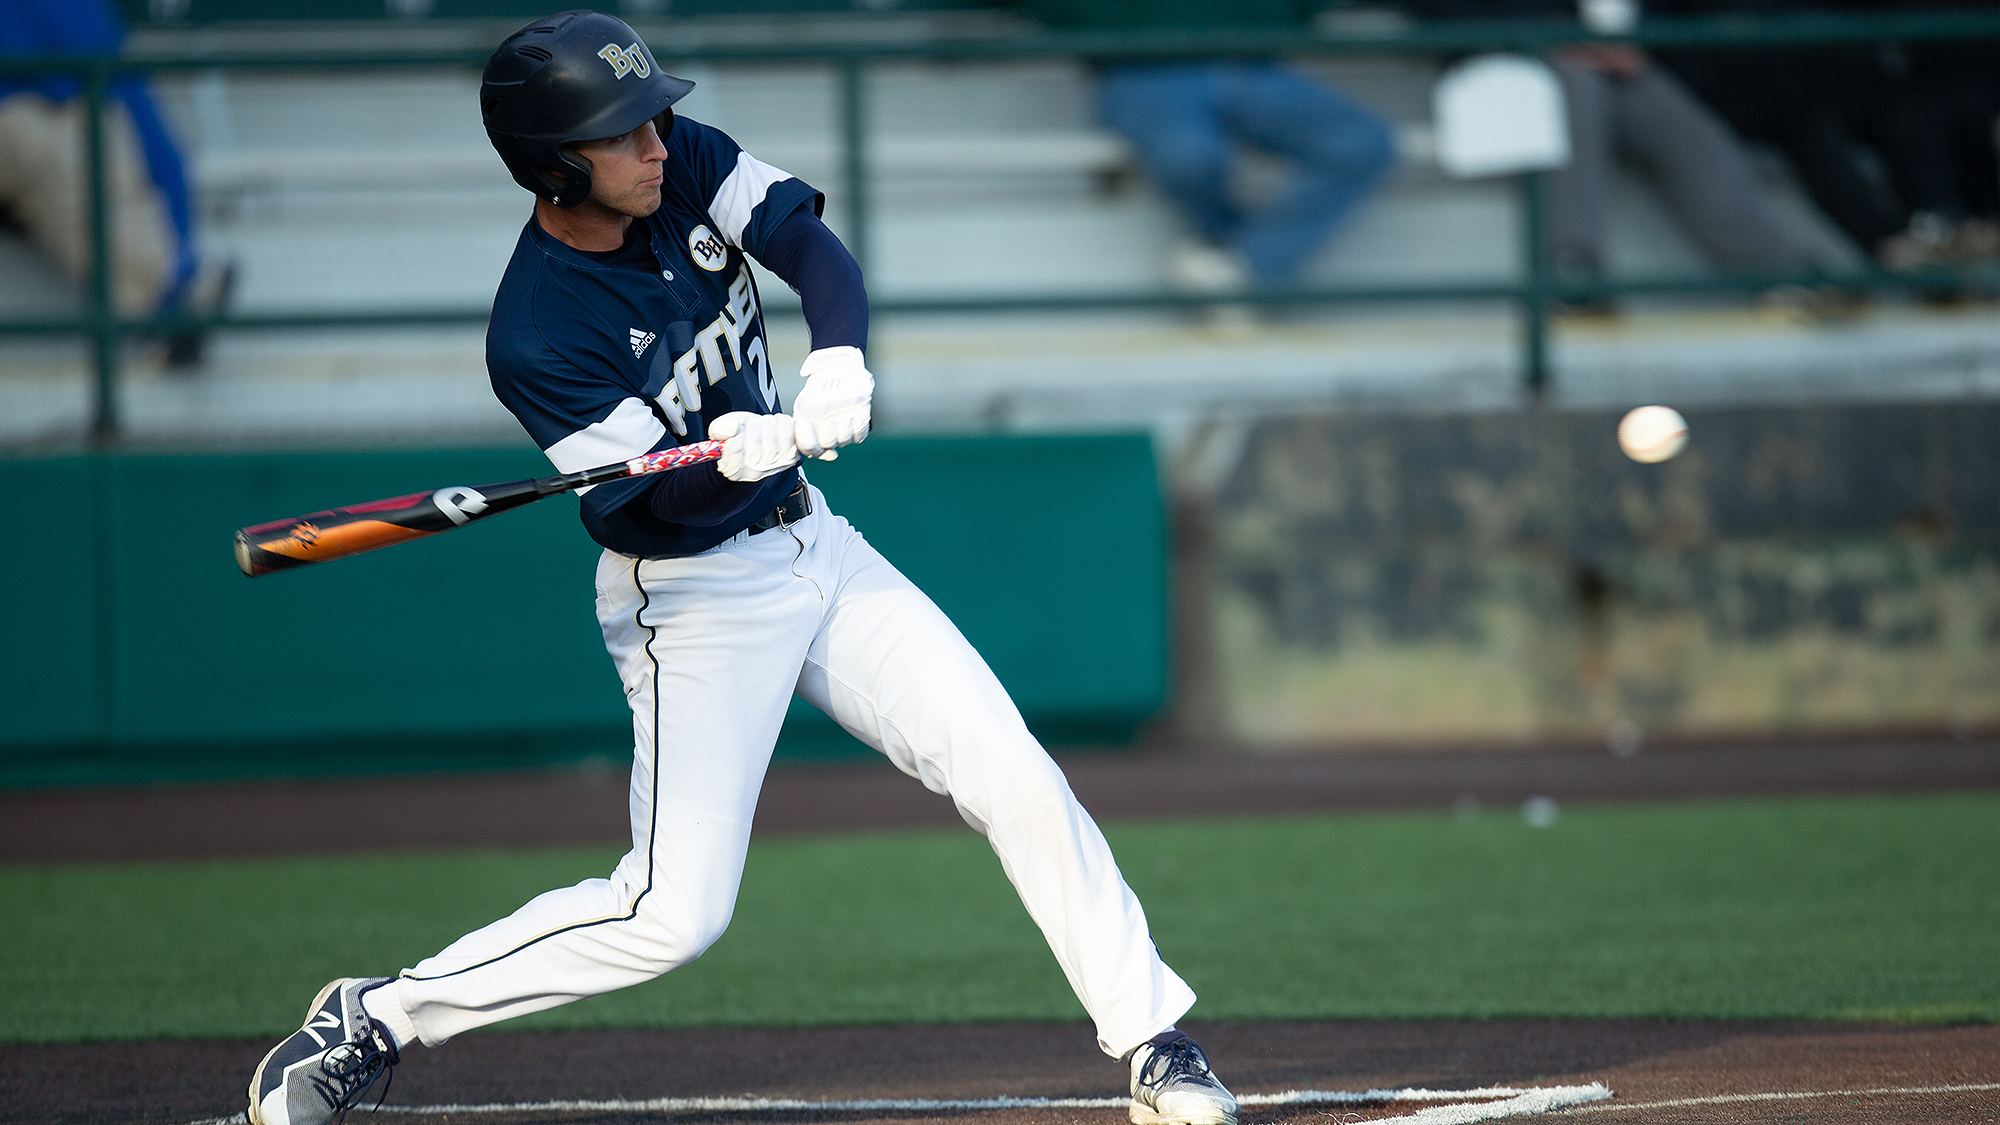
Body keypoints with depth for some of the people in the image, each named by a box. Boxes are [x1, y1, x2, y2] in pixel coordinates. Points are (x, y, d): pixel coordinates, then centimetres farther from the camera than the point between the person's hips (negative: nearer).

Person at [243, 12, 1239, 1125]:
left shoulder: (688, 163, -7)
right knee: (674, 914, -12)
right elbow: (663, 501, -22)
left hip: (811, 543, 6)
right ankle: (375, 1018, 1)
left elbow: (810, 241, -14)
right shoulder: (536, 337, -24)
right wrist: (739, 455, -44)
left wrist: (839, 365, -33)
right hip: (693, 597, -6)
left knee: (1015, 776, -4)